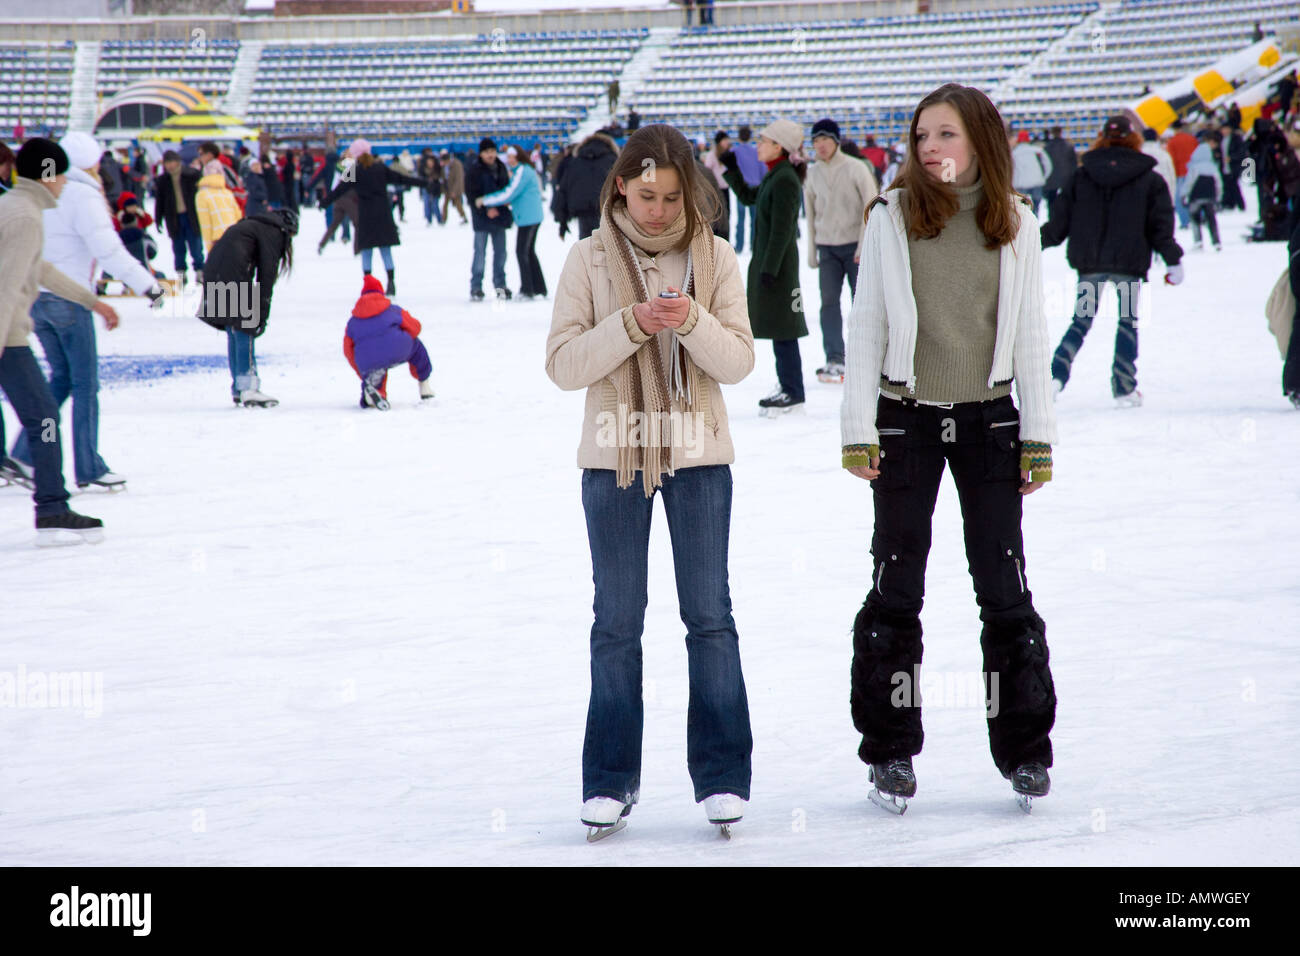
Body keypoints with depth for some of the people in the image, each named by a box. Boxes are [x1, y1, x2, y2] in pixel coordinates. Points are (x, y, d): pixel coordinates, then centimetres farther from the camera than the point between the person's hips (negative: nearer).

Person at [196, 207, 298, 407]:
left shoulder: (254, 224, 28)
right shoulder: (273, 232, 1)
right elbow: (267, 273, -6)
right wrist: (263, 313, -6)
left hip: (214, 274, 9)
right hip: (233, 276, -9)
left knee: (234, 334, 13)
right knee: (244, 331, -5)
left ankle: (238, 390, 15)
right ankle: (248, 389, -10)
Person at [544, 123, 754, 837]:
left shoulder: (715, 258, 0)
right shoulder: (590, 259, -2)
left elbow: (738, 362, -3)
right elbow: (563, 363, -7)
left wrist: (692, 321, -21)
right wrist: (632, 324, -21)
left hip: (698, 455, 0)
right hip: (615, 455, 0)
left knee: (709, 615, 2)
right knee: (617, 623, 6)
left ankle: (722, 773, 9)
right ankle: (611, 780, 13)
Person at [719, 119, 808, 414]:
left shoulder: (784, 180, -17)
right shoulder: (775, 177, 12)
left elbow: (781, 230, -21)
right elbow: (747, 196, 28)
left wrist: (769, 268, -22)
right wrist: (731, 169, 17)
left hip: (778, 262, -10)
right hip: (767, 260, 10)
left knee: (781, 327, -6)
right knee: (779, 327, 14)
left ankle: (793, 392, -2)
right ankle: (788, 386, 20)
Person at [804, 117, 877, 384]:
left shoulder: (856, 169, -7)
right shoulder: (812, 174, 5)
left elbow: (871, 207, -7)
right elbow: (810, 214, 12)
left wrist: (864, 245, -13)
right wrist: (812, 251, 10)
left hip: (855, 245, -3)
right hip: (827, 247, 3)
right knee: (829, 302, -6)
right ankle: (834, 360, -6)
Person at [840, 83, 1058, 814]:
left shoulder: (1015, 223, 1)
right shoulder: (892, 218, -3)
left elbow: (1030, 335, 4)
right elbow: (868, 328, -1)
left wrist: (1039, 438, 2)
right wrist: (858, 430, -5)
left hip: (988, 420, 1)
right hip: (906, 419, -1)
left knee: (1004, 585, 3)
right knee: (897, 587, 4)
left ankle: (1025, 748, 14)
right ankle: (890, 751, 13)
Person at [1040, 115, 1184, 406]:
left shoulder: (1081, 176, 2)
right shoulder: (1149, 179, -2)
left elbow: (1059, 221, 4)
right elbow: (1161, 226, -2)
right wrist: (1173, 260, 6)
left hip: (1089, 263, 2)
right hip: (1130, 263, -2)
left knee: (1081, 322, 11)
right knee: (1128, 323, 9)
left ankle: (1057, 374, -8)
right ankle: (1124, 388, 6)